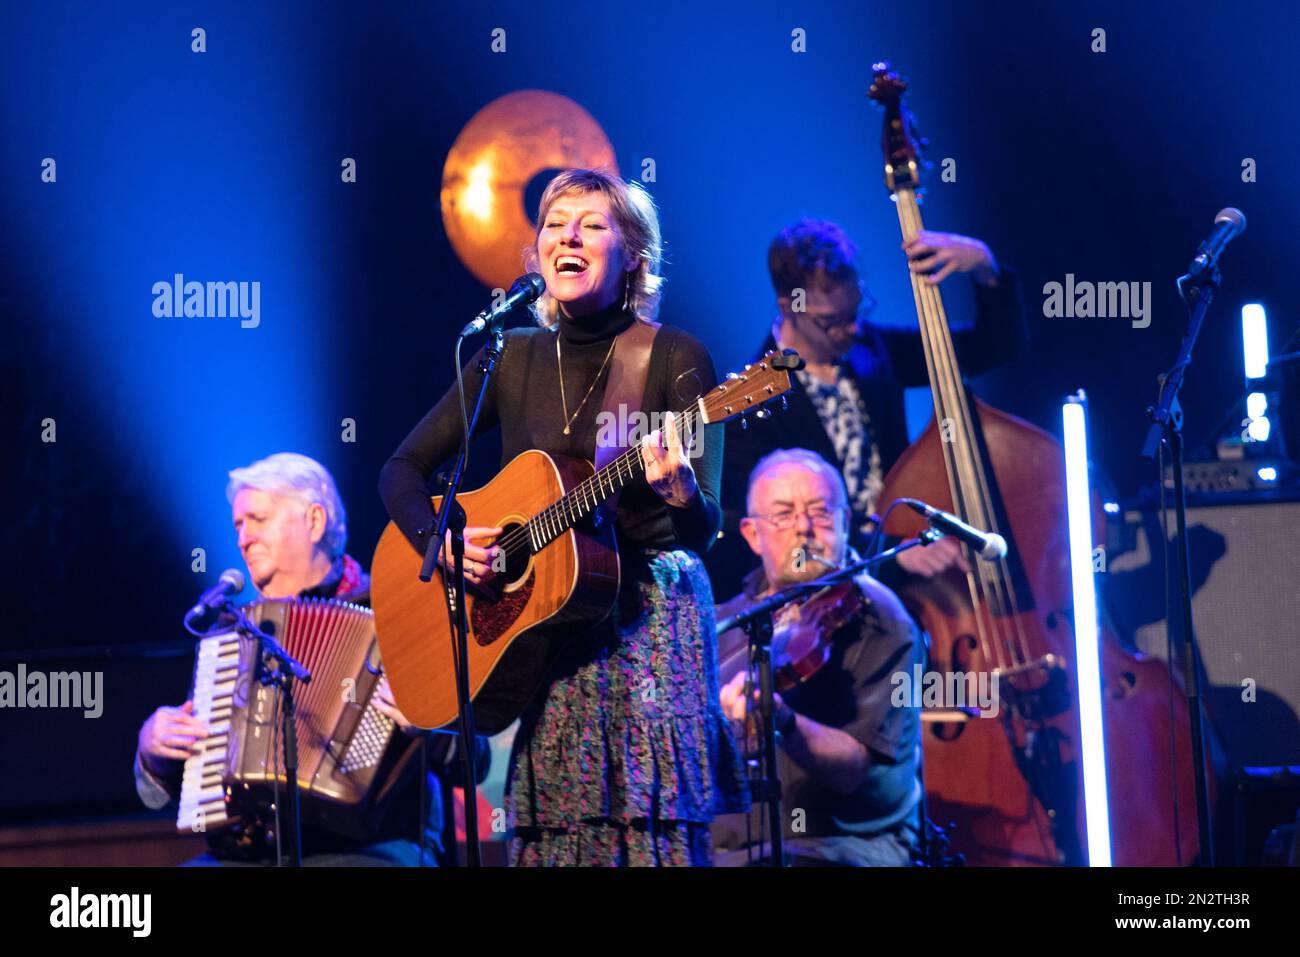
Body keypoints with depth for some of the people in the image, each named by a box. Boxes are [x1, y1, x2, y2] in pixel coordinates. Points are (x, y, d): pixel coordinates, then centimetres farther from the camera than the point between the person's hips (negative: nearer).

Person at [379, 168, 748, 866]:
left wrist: (681, 494, -32)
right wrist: (440, 541, -7)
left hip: (651, 622, -3)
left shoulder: (674, 359, -5)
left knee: (653, 827, -11)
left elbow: (704, 531, -10)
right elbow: (403, 470, 12)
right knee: (554, 833, -2)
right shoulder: (511, 359, 7)